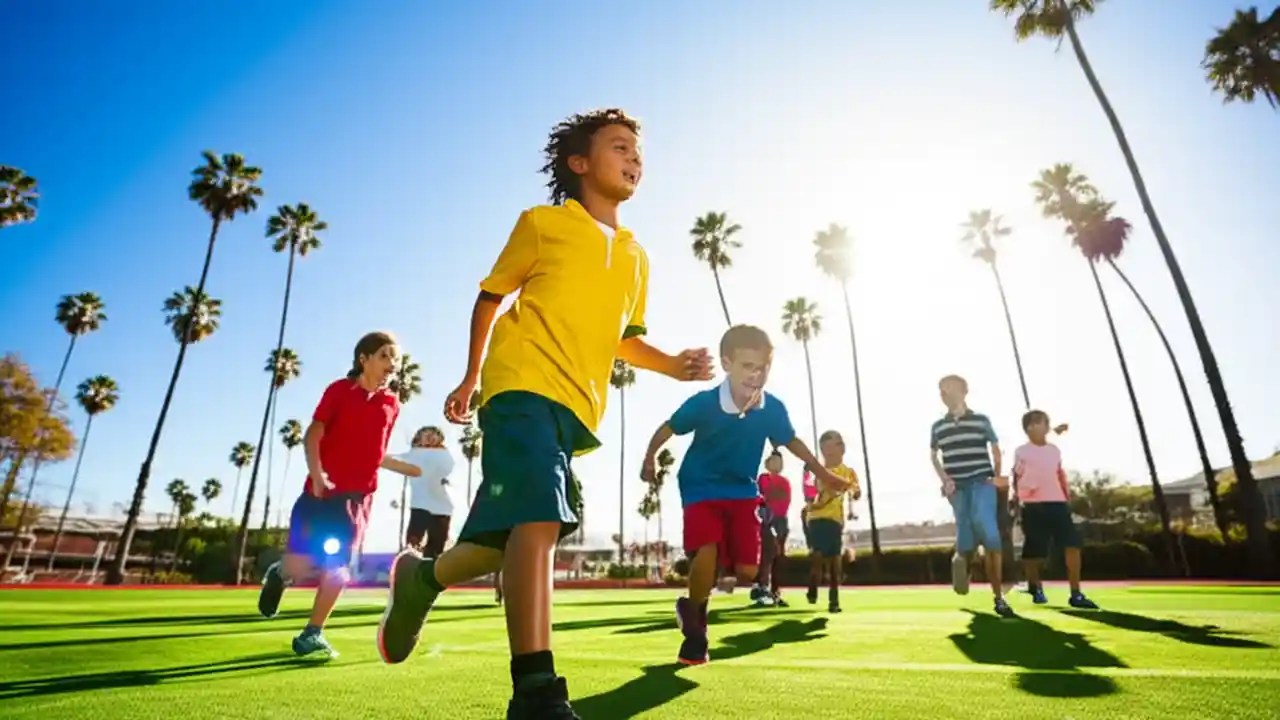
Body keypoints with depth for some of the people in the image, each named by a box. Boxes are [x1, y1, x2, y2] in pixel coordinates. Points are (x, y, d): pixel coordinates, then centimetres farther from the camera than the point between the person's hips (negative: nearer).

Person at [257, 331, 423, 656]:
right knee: (300, 565, -5)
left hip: (358, 497, 4)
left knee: (338, 569, 3)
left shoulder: (391, 405, 10)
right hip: (323, 491, -4)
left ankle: (312, 634, 18)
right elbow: (312, 436, -9)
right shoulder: (339, 390, -2)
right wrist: (317, 476, -23)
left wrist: (410, 469, 17)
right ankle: (279, 574, 32)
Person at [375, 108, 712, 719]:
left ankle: (422, 577, 36)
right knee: (538, 520, -23)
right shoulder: (542, 223, 7)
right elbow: (490, 296, 11)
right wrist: (471, 378, 7)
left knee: (513, 536, 9)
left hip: (576, 407, 6)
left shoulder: (636, 257, 20)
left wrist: (673, 365, 8)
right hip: (524, 388, -6)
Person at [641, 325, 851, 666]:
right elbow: (669, 428, -5)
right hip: (702, 488, -4)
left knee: (747, 570, -4)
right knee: (706, 551, -25)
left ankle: (692, 603, 27)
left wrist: (823, 473, 17)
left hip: (743, 492, 4)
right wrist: (649, 459, -2)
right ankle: (695, 630, 1)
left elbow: (791, 441, 8)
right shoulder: (703, 403, -23)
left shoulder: (773, 409, -13)